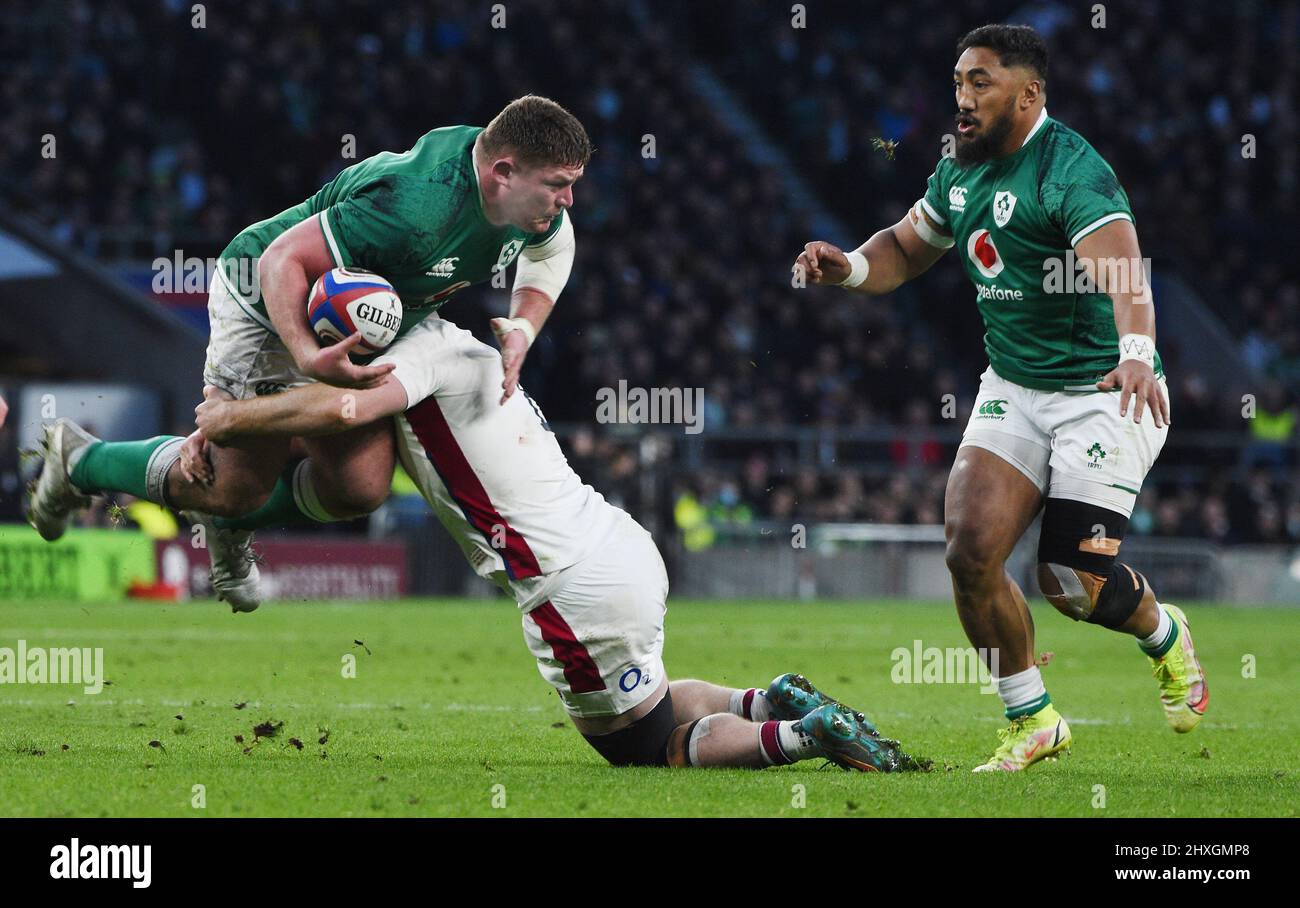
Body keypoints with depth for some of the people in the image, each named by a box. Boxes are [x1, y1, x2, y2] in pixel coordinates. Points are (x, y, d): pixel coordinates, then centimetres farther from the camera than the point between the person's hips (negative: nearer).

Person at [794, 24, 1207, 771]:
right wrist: (848, 268, -2)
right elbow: (906, 249, 21)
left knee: (1074, 583, -11)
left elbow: (1122, 272, -37)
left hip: (1103, 395, -7)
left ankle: (1164, 634, 26)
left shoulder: (1072, 172, -22)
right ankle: (1034, 723, 8)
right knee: (971, 550, -10)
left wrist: (1136, 353, -57)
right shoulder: (961, 170, 5)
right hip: (1012, 389, 7)